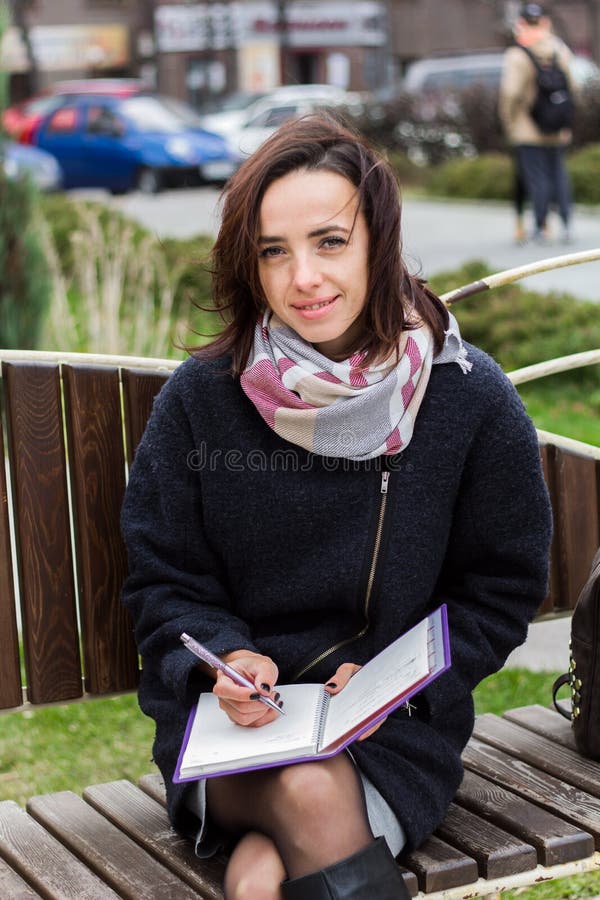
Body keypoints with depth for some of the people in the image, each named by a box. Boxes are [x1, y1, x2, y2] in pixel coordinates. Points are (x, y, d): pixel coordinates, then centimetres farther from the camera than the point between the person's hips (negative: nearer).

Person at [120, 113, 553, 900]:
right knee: (312, 789, -34)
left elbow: (503, 591, 4)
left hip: (397, 727, 0)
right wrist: (222, 659, -15)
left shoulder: (470, 397, -5)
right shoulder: (200, 398, -4)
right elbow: (162, 580, 6)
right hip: (227, 718, 1)